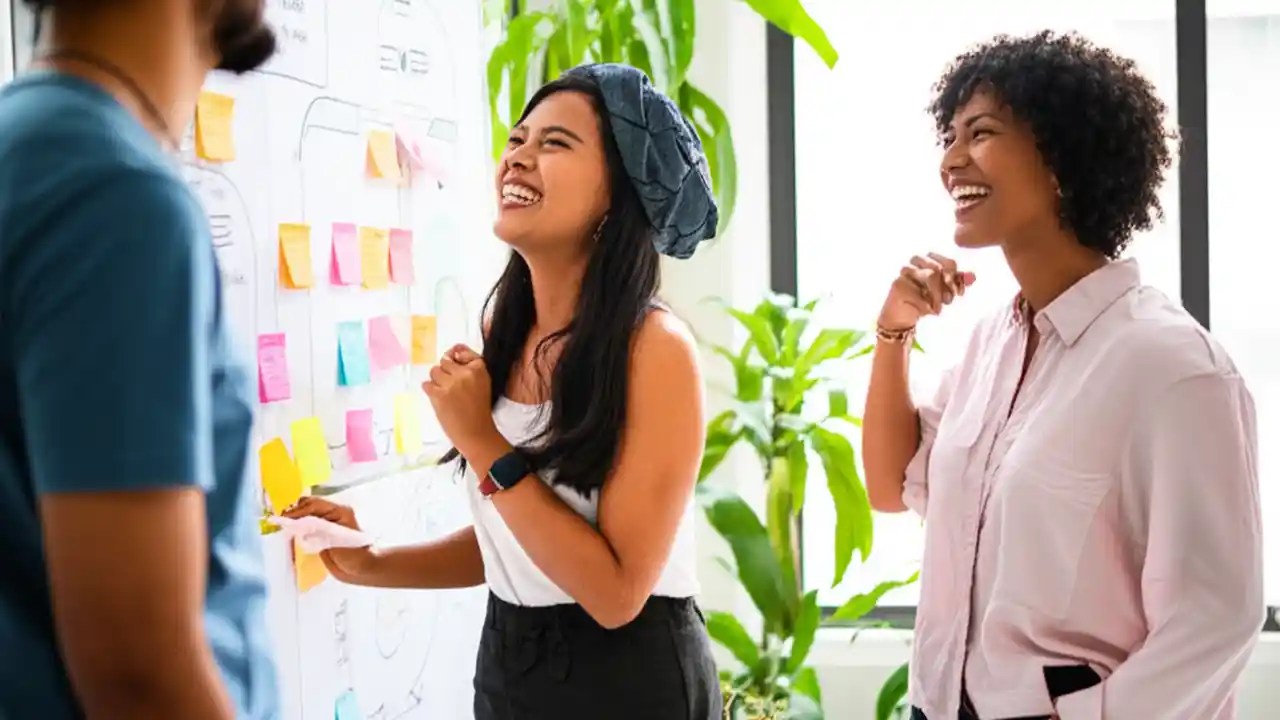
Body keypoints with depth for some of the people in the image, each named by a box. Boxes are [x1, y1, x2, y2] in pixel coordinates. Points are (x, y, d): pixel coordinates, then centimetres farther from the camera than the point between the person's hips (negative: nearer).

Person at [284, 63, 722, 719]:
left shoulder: (653, 347, -20)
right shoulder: (502, 331, -1)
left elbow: (617, 592, -23)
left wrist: (482, 444, -21)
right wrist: (371, 565, -2)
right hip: (506, 663, 6)